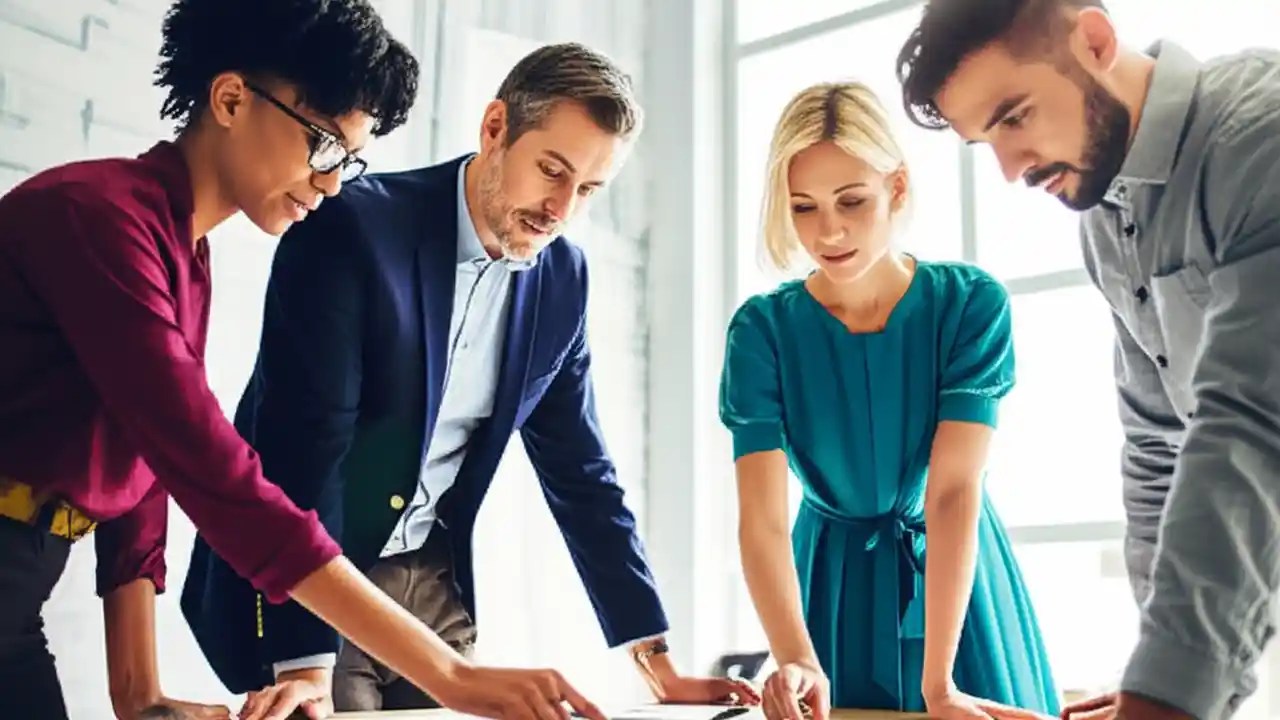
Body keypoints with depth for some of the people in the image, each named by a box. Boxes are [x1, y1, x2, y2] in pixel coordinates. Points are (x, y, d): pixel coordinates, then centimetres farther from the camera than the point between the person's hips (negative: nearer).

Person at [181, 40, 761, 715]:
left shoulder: (562, 277, -1)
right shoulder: (352, 229, -20)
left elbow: (580, 473, 4)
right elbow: (303, 449, -25)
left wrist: (658, 663, 1)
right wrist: (305, 666, -32)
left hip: (433, 585, 5)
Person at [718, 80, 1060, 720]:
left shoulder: (971, 304, -18)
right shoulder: (762, 329, -17)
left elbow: (954, 489, -26)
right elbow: (761, 518, -24)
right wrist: (796, 659, -41)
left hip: (954, 572, 0)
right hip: (832, 578, 1)